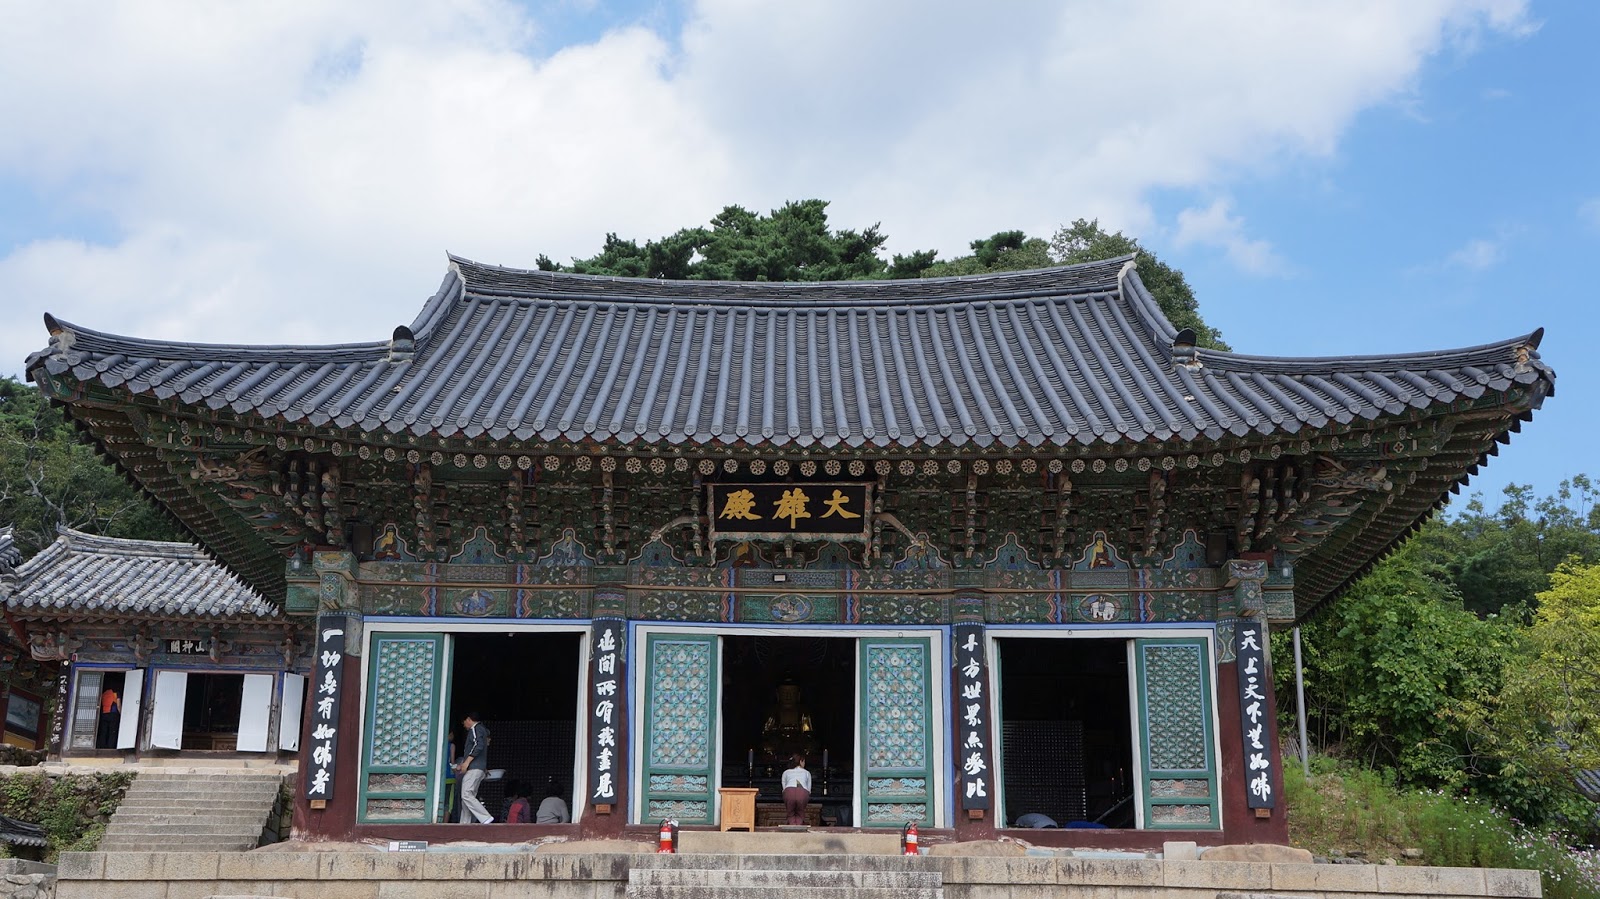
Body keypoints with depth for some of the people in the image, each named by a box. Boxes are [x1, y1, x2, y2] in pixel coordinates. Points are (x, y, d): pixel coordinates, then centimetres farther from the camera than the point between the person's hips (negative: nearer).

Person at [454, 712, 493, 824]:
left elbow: (478, 745, -20)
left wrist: (467, 762, -21)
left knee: (466, 795, -17)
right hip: (480, 768, 10)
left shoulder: (476, 729, -4)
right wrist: (463, 764, 30)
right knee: (468, 796, 7)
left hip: (474, 768, -10)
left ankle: (487, 819, -24)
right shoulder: (482, 729, 25)